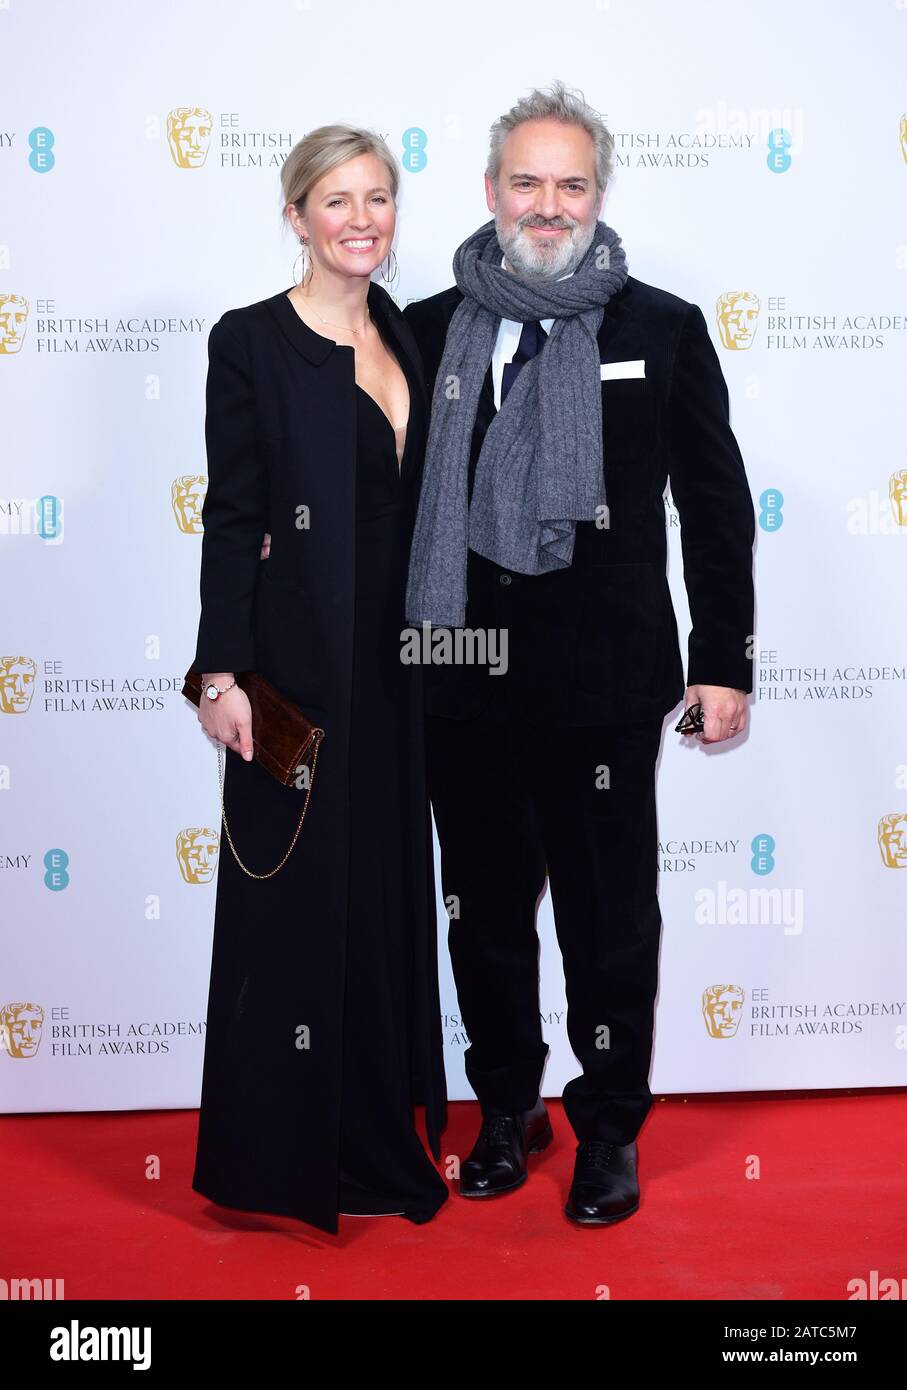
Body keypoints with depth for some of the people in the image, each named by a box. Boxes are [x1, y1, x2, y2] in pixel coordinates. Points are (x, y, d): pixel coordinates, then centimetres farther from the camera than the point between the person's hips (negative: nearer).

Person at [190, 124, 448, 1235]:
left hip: (395, 663, 6)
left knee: (387, 890, 13)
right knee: (296, 900, 2)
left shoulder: (403, 339, 12)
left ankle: (377, 1133, 28)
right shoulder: (251, 341, -6)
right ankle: (282, 1154, 18)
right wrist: (223, 671, -15)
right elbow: (231, 516, -10)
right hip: (300, 663, -6)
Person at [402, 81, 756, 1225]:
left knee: (610, 919, 8)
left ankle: (610, 1127, 27)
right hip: (464, 687, 3)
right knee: (484, 912, 14)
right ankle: (508, 1106, 34)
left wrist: (723, 660, -1)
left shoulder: (662, 330, 2)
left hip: (605, 688, -2)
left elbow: (717, 507, 3)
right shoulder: (429, 331, 7)